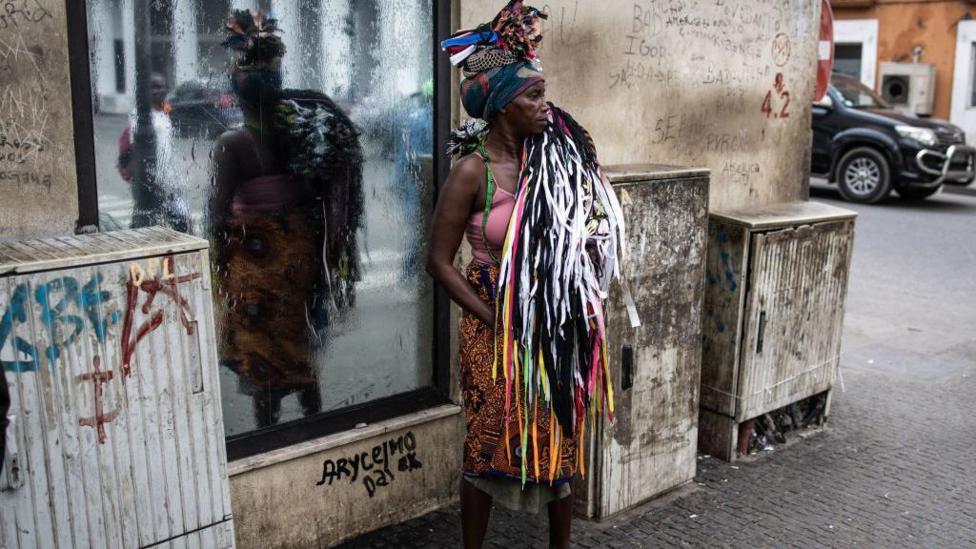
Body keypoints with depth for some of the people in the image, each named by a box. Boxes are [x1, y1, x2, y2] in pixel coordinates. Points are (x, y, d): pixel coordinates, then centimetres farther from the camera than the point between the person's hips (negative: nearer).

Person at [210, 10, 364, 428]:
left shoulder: (231, 145, -19)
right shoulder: (301, 132, -7)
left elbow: (220, 212, -14)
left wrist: (219, 257, 1)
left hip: (254, 254, -5)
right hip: (298, 248, 5)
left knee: (260, 348, 10)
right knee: (295, 340, 22)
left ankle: (268, 430, 22)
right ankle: (313, 417, 35)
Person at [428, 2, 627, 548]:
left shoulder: (558, 153, -1)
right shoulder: (473, 170, -14)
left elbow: (592, 233, 12)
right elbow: (440, 261, -11)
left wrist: (581, 302, 2)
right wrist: (494, 319, -13)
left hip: (560, 326, 5)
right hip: (501, 330, -5)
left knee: (561, 440, 17)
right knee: (490, 446, 7)